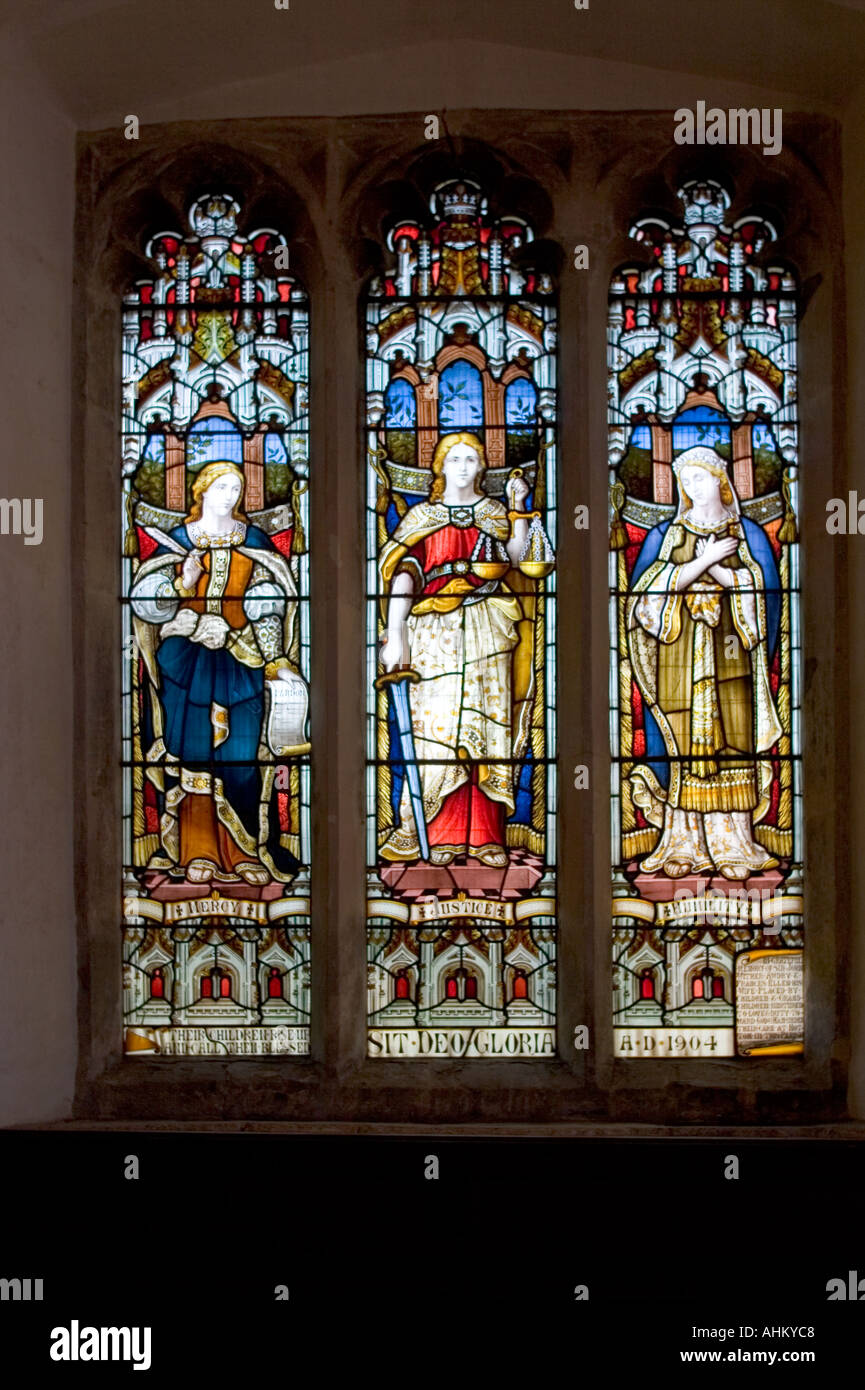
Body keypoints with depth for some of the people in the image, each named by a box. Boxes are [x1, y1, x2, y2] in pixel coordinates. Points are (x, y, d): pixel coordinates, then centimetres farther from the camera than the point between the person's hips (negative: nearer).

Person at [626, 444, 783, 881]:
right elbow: (651, 590, -4)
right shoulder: (665, 536, 12)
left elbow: (763, 589, 0)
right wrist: (706, 560, -11)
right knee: (681, 742, -5)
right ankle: (683, 844, -1)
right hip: (678, 654, 0)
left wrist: (716, 569, -9)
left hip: (729, 653, 0)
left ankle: (732, 845, -3)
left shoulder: (747, 534, 13)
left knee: (732, 738, -6)